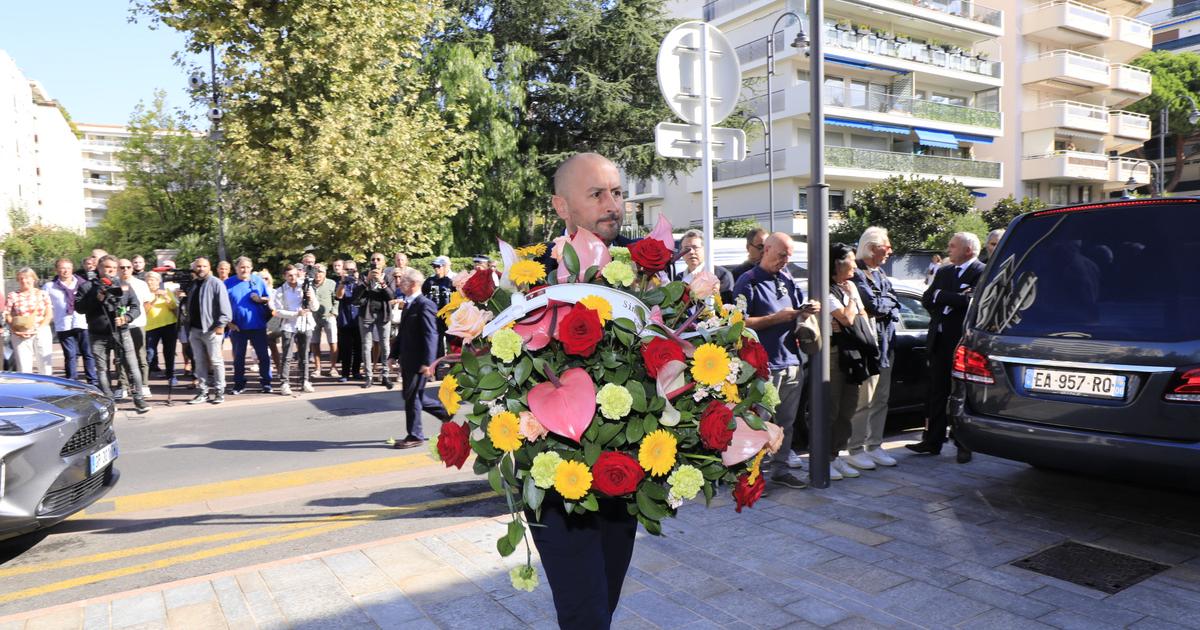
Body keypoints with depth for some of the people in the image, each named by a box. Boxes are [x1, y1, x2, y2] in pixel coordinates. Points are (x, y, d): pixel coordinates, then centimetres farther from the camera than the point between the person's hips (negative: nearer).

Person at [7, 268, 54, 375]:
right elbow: (7, 317, 2)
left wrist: (39, 329, -10)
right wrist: (17, 331, -12)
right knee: (23, 369, -2)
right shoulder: (13, 296, 5)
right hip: (21, 336, 0)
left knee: (45, 365, 1)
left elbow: (49, 314, 3)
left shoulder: (43, 294, 7)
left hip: (42, 333, 0)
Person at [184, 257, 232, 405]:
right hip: (194, 329, 7)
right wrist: (188, 326, 16)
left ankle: (219, 392, 4)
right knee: (200, 362, 10)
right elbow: (190, 306, 22)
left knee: (216, 361, -2)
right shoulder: (193, 284, 17)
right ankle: (203, 392, 16)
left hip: (211, 329, -7)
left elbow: (224, 306, -14)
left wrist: (221, 324, -21)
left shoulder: (216, 283, -6)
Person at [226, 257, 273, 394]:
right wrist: (229, 322, -4)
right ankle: (239, 384, 17)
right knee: (238, 357, 8)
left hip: (258, 326, 0)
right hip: (237, 327, 0)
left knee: (263, 355, 2)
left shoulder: (258, 281, 4)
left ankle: (266, 382, 12)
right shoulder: (228, 283, 2)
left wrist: (261, 299, -12)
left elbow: (269, 299, 10)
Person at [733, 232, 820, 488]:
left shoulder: (787, 279, 16)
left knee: (787, 421, 12)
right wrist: (777, 318, -16)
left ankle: (780, 468, 22)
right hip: (763, 364, -7)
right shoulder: (749, 282, -5)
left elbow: (797, 311, 24)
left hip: (792, 361, 7)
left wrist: (807, 310, 1)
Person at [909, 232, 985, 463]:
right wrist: (952, 301, -8)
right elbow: (926, 300, 7)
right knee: (937, 392, 10)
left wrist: (940, 296, -10)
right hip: (940, 340, 6)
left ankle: (964, 445, 14)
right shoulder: (944, 272, 15)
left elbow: (970, 300, -21)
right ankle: (932, 441, 17)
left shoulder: (982, 273, -6)